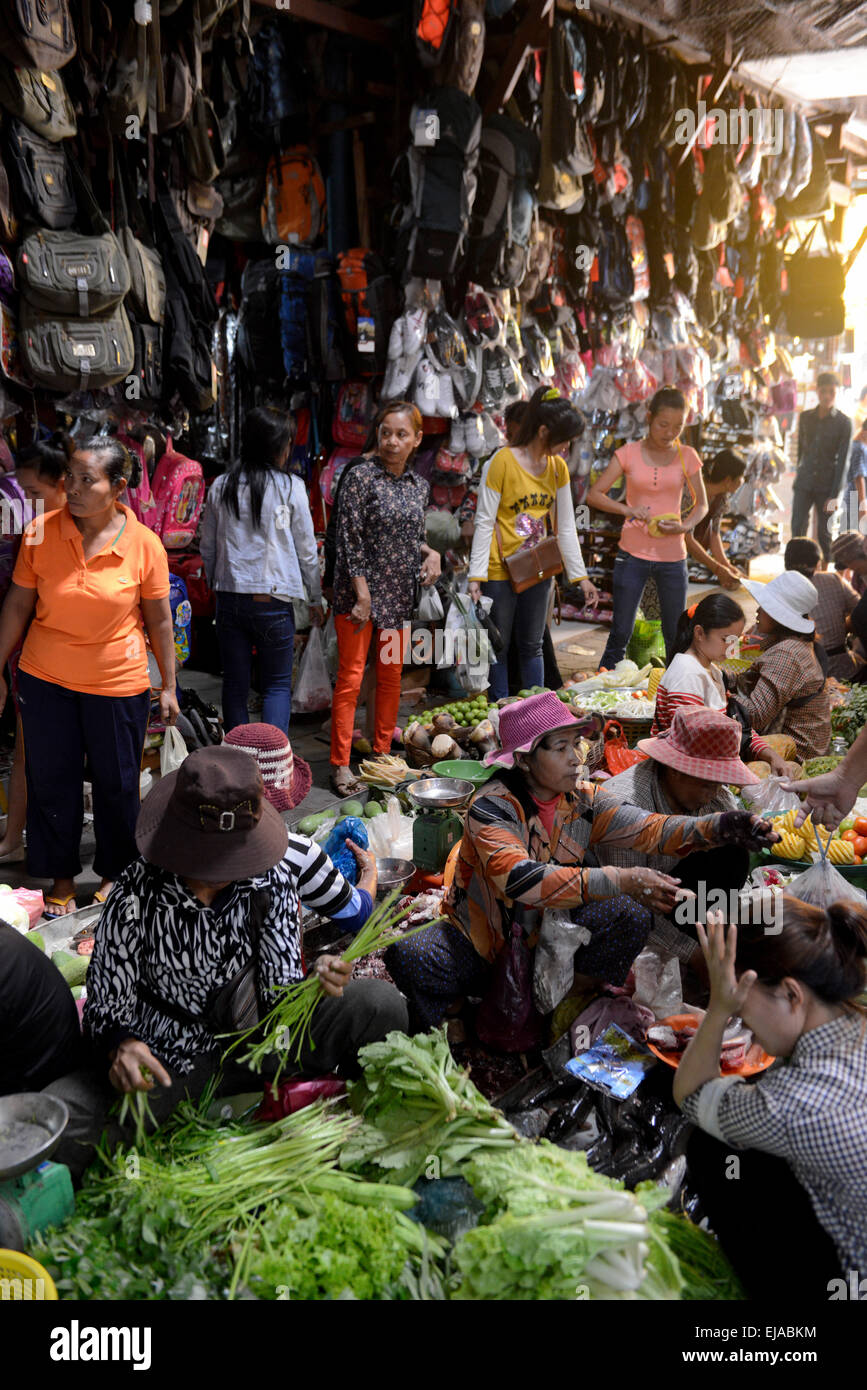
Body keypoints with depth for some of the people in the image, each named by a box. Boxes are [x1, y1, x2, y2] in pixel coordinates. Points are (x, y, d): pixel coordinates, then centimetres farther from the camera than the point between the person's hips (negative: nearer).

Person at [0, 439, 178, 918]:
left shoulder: (144, 544, -10)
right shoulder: (40, 533, -8)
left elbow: (159, 620, -2)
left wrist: (168, 687, 1)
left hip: (118, 684, -1)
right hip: (45, 680, 2)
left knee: (117, 784, 11)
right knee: (50, 781, 11)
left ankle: (113, 873, 33)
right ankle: (62, 877, 30)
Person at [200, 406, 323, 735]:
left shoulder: (220, 486, 3)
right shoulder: (290, 487, -6)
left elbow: (207, 547, 9)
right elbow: (306, 550, -1)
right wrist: (315, 598, 10)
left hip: (230, 599, 3)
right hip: (274, 600, -3)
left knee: (235, 685, 13)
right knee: (278, 685, 10)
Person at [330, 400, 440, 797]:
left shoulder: (418, 485, 9)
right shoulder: (361, 477, -9)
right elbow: (349, 538, -12)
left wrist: (430, 553, -2)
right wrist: (362, 594, -17)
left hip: (399, 593, 6)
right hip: (359, 590, -6)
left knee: (392, 675, 12)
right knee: (351, 676, -3)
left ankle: (382, 753, 25)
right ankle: (341, 764, 4)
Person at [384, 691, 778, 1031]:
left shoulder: (583, 799, -5)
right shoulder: (491, 806, -24)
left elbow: (649, 829, -15)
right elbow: (521, 879, -39)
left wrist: (718, 827, -33)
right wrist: (618, 880, -45)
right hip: (482, 942, -4)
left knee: (631, 914, -19)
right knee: (411, 955, -32)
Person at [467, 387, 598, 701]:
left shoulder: (558, 467, 6)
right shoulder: (503, 461, -12)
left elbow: (566, 526, 11)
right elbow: (484, 522, -12)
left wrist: (580, 576, 9)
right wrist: (475, 576, -16)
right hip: (500, 572, -5)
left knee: (532, 646, 13)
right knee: (498, 647, 4)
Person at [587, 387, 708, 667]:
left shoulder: (687, 457, 3)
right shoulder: (629, 454, -1)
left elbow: (702, 504, 9)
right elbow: (594, 495, -3)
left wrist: (685, 526, -12)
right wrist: (628, 510, -19)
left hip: (672, 556, 2)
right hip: (633, 553, -1)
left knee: (677, 638, 7)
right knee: (620, 634, 1)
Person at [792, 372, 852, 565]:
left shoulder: (843, 423, -5)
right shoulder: (805, 417, 6)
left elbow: (842, 461, -7)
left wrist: (834, 495, -12)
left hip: (827, 485, -3)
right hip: (804, 483, 3)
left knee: (824, 531, 3)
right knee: (797, 527, -6)